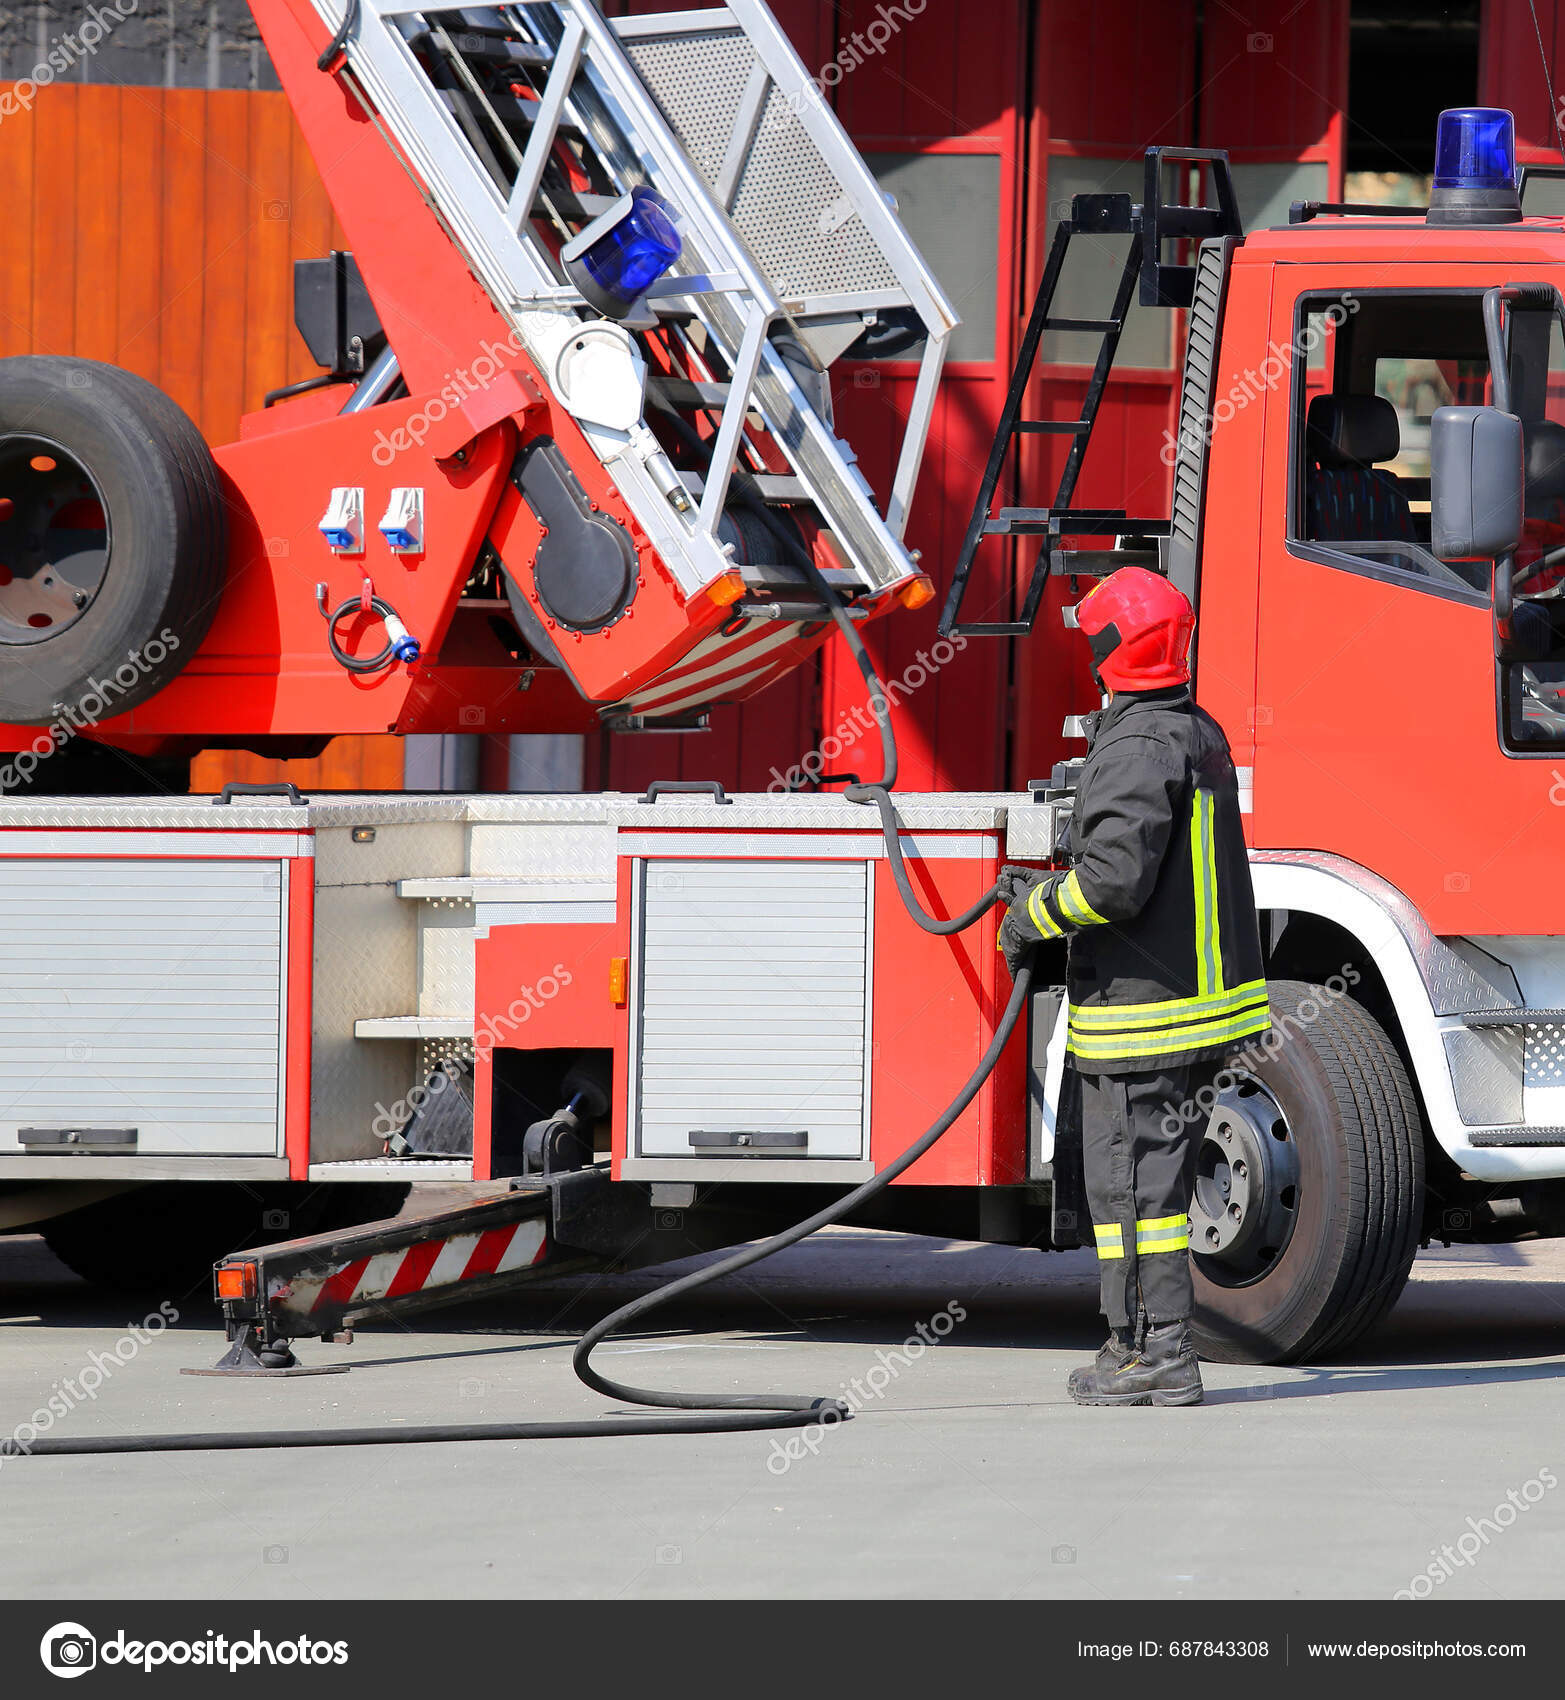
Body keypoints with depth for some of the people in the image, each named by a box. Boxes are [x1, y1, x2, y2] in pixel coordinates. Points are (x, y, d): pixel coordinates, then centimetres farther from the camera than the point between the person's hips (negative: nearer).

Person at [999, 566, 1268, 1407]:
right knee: (1153, 1175, 15)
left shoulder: (1137, 748, -19)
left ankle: (1157, 1356, -5)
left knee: (1134, 1181, -5)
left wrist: (1035, 916, -10)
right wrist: (1052, 893, 23)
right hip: (1205, 989, 10)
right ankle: (1145, 1347, 18)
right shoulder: (1199, 733, 13)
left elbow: (1116, 878, -26)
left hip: (1141, 1006, -10)